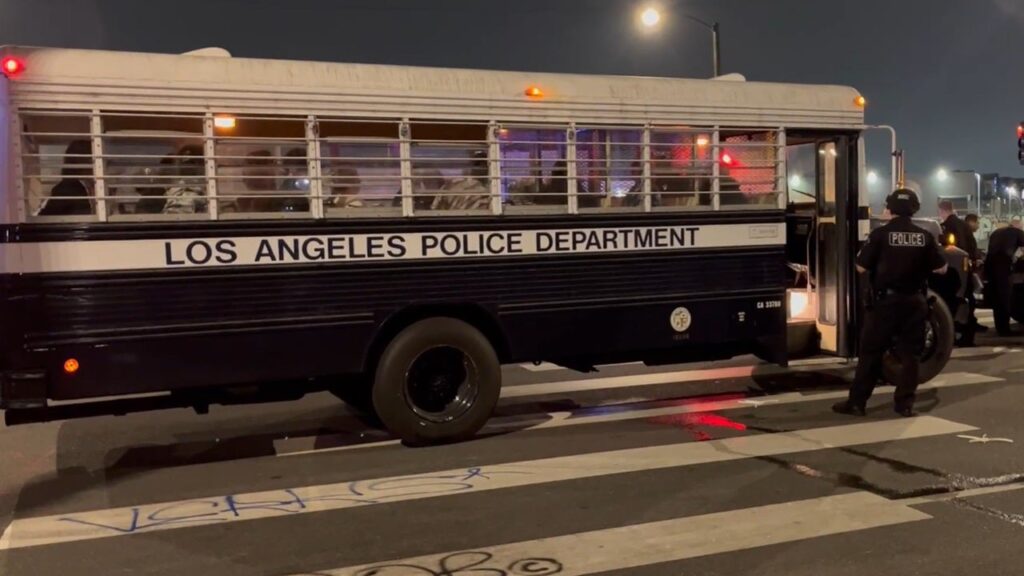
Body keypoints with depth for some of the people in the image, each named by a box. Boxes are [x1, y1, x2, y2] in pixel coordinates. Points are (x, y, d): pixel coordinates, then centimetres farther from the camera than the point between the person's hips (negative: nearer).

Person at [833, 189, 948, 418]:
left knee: (871, 352, 3)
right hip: (914, 301, 3)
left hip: (885, 301, -2)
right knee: (910, 353, 10)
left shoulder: (880, 234, -8)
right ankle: (905, 404, 10)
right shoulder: (924, 236, 1)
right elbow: (942, 269, 7)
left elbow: (861, 268, -7)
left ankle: (857, 402, 4)